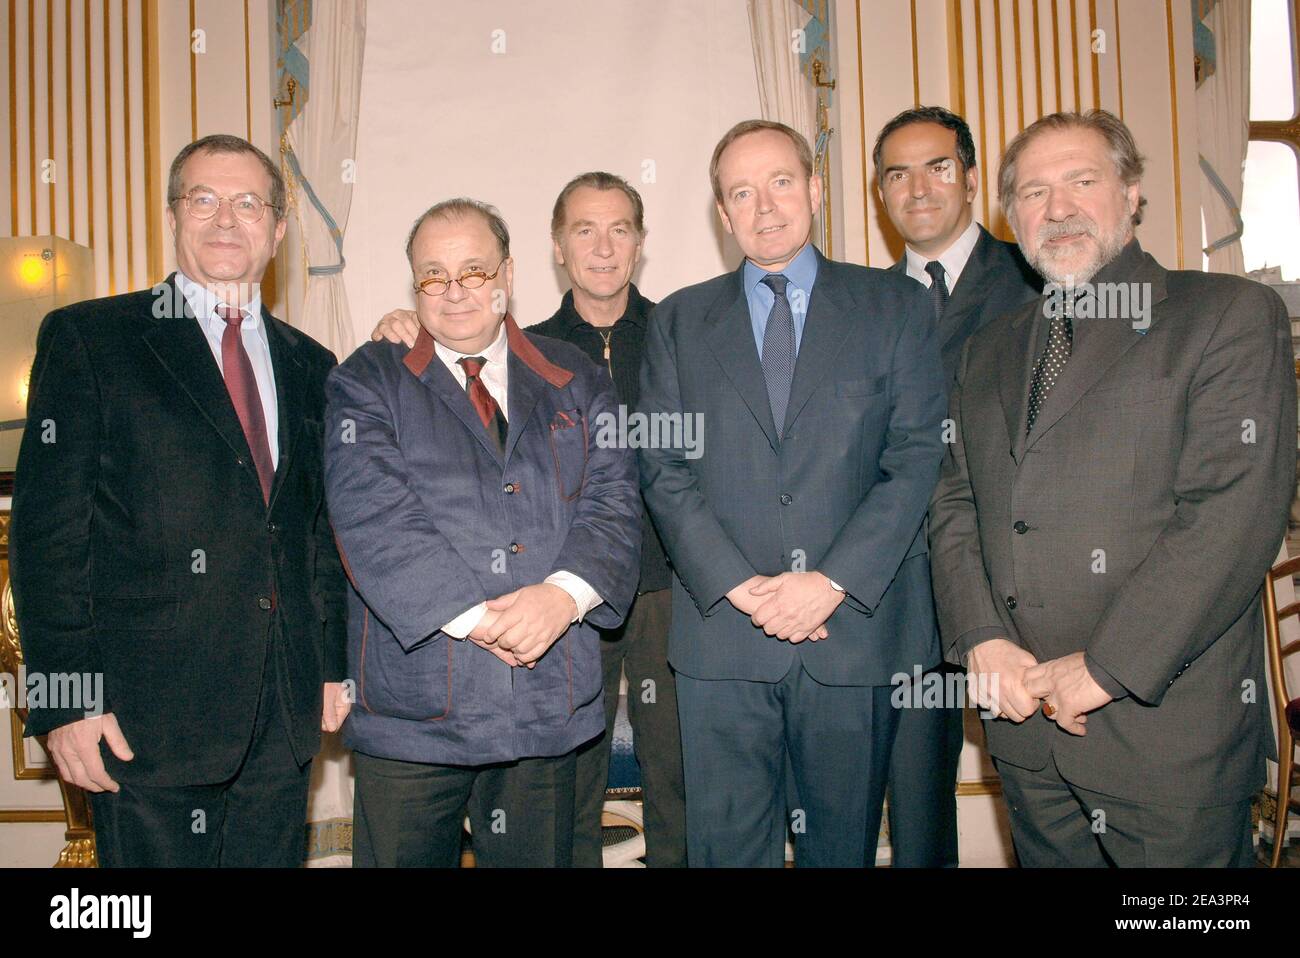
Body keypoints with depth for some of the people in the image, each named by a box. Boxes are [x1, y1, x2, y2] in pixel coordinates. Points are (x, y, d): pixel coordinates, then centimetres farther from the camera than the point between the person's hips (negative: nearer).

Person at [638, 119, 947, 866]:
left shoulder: (896, 307, 7)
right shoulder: (680, 321, 10)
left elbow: (919, 456, -2)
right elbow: (664, 469, 3)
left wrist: (834, 582, -12)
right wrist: (738, 585, -10)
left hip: (857, 630, 0)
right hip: (721, 634, 1)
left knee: (843, 845, 12)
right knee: (726, 846, 7)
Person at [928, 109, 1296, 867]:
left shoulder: (1231, 314, -4)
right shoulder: (990, 351, 15)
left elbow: (1237, 511, -14)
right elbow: (954, 505, 12)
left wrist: (1107, 665, -17)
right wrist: (981, 638, -4)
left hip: (1167, 726, -4)